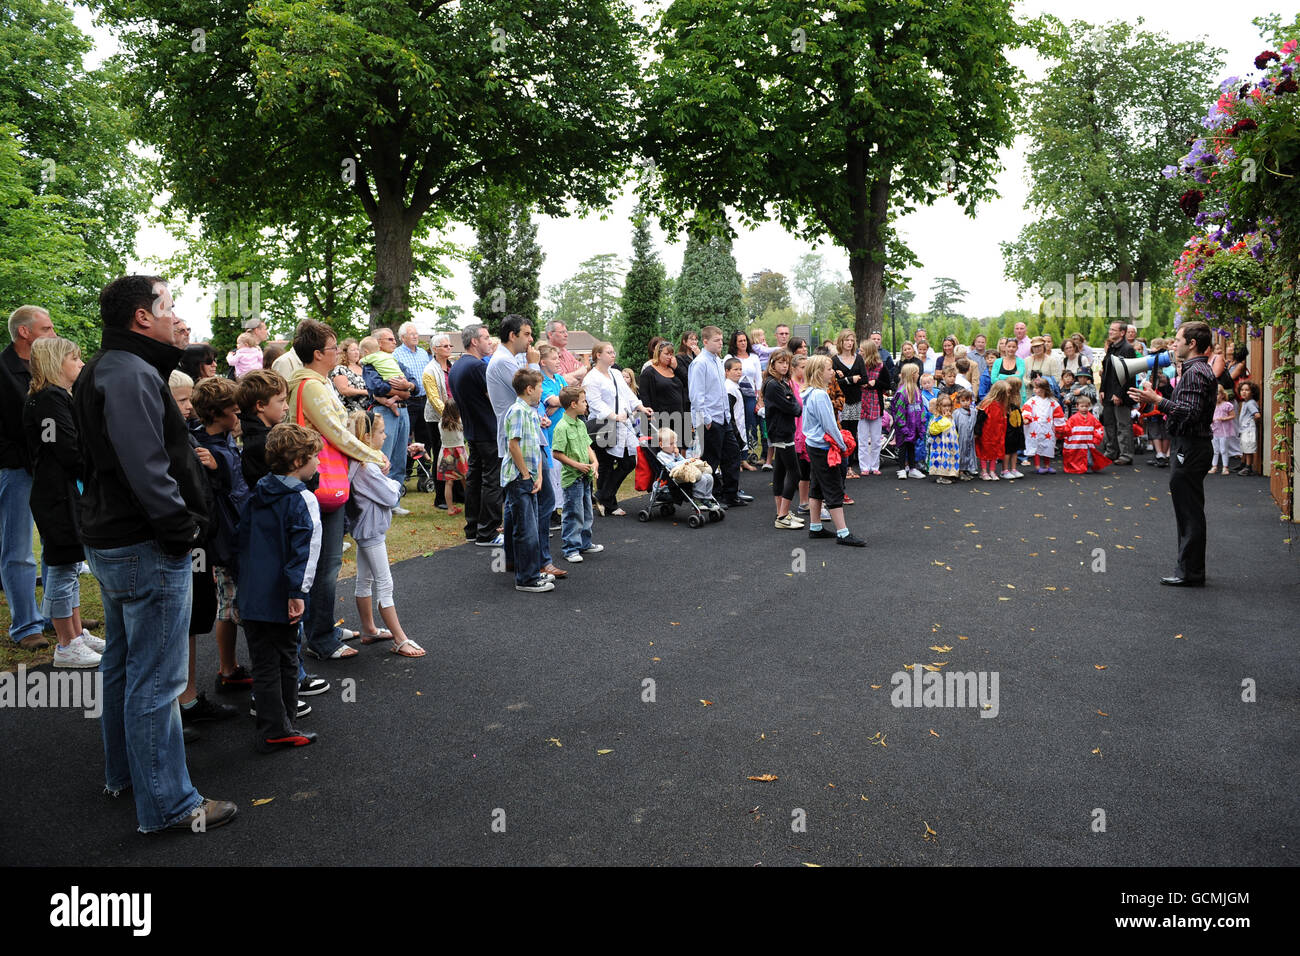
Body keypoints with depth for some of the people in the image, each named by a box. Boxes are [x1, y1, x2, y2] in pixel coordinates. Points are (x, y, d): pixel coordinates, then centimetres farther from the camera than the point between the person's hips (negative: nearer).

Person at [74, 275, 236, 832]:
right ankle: (166, 804, 6)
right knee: (155, 681, -3)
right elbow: (146, 468, -28)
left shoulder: (102, 370, 14)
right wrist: (184, 529, -19)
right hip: (147, 549, -11)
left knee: (122, 665, 22)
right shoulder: (132, 374, -19)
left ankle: (123, 772, 37)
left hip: (111, 542, 11)